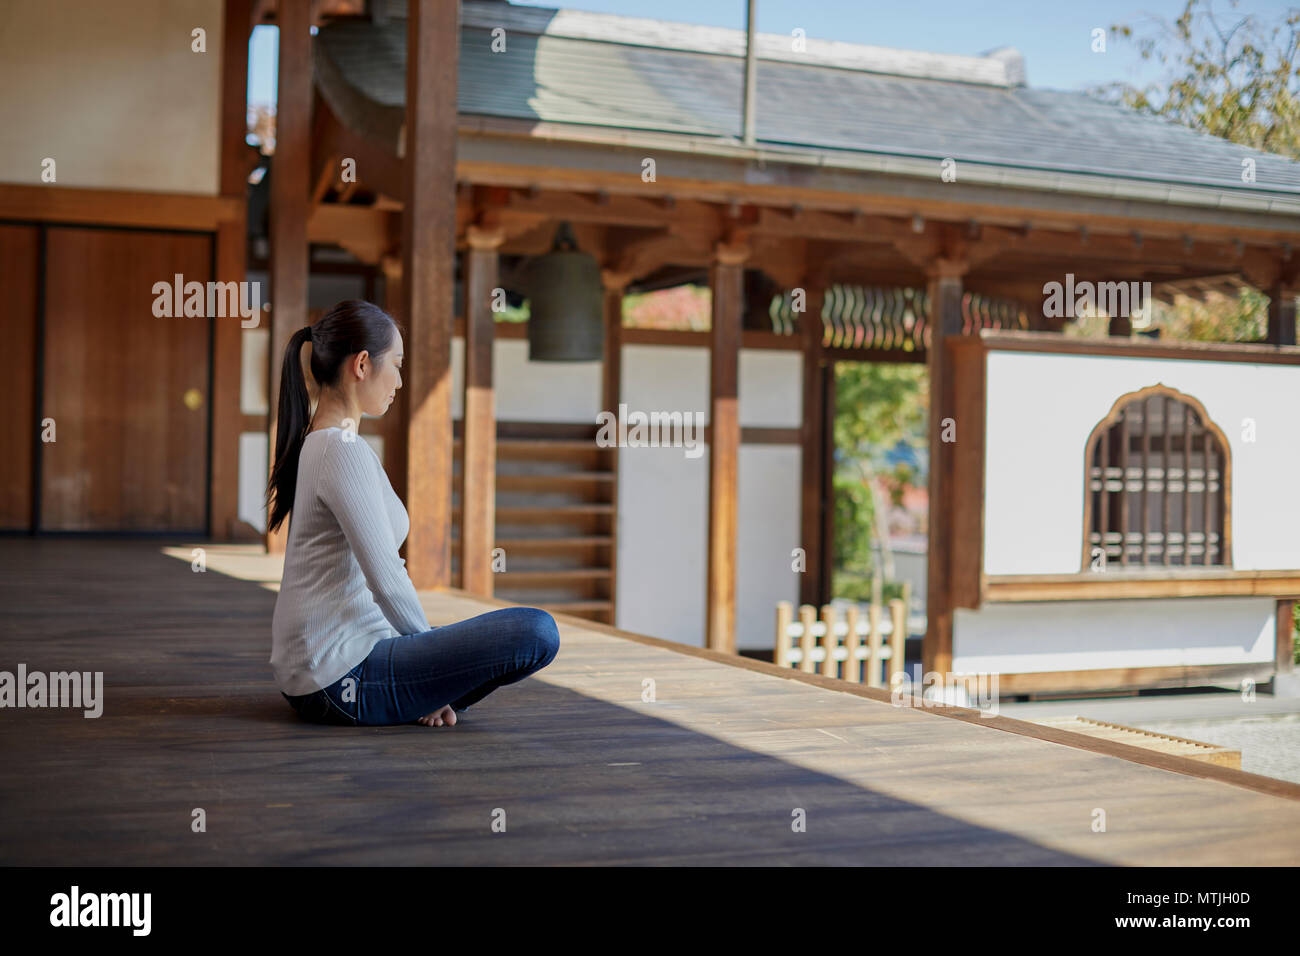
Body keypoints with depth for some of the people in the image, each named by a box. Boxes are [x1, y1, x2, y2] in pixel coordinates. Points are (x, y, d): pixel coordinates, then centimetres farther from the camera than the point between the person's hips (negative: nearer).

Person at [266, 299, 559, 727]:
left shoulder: (310, 444, 13)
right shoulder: (344, 452, -18)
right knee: (536, 632, -21)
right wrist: (428, 644, -4)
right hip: (343, 681, -10)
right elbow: (386, 580, -21)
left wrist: (423, 642, 15)